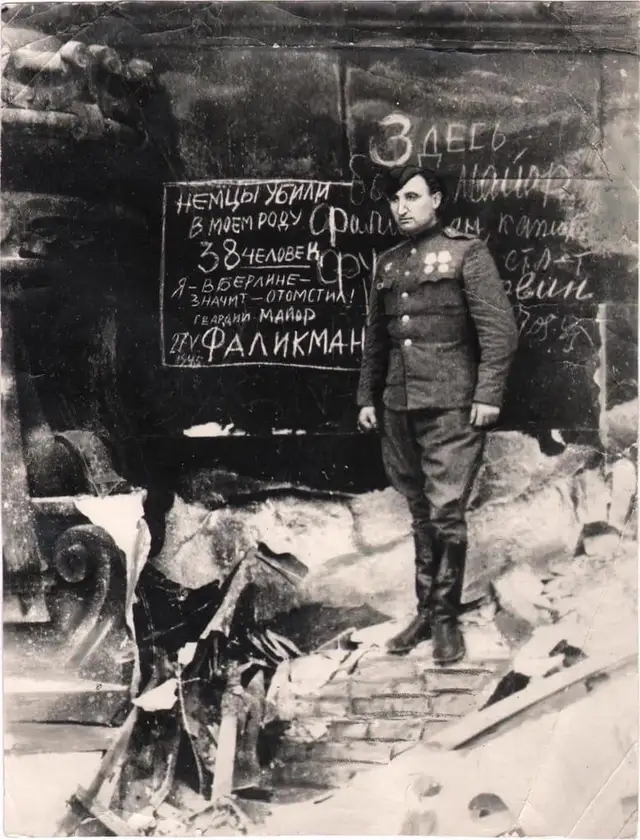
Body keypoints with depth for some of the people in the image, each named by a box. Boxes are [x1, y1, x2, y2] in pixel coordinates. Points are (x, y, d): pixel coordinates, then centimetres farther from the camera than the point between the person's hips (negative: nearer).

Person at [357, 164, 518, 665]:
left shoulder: (466, 252, 0)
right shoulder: (387, 264, 16)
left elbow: (499, 329, -7)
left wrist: (488, 395, -14)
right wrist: (367, 397, 16)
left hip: (452, 406, -5)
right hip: (398, 407, 5)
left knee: (446, 514, -5)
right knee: (420, 514, 12)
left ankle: (447, 618, 9)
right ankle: (425, 612, 23)